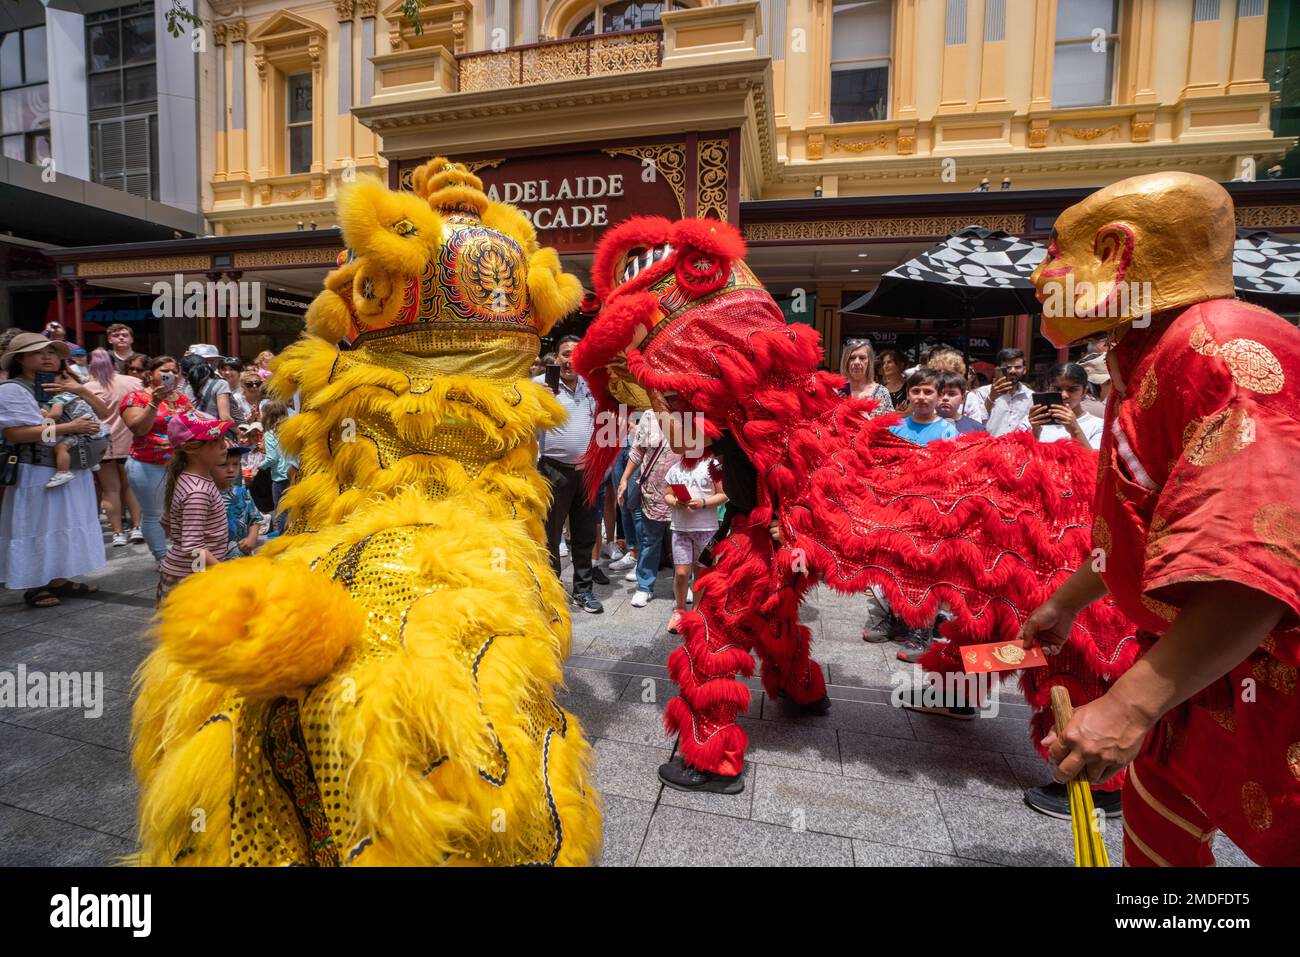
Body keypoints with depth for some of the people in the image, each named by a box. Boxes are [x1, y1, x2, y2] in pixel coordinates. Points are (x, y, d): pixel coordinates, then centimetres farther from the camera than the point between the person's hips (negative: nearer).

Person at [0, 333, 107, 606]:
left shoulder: (62, 387, 11)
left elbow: (104, 412, 10)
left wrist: (81, 390, -7)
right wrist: (68, 427, -22)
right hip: (37, 475, -7)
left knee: (64, 525, 12)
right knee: (37, 528, 1)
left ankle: (59, 581, 22)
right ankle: (34, 587, 12)